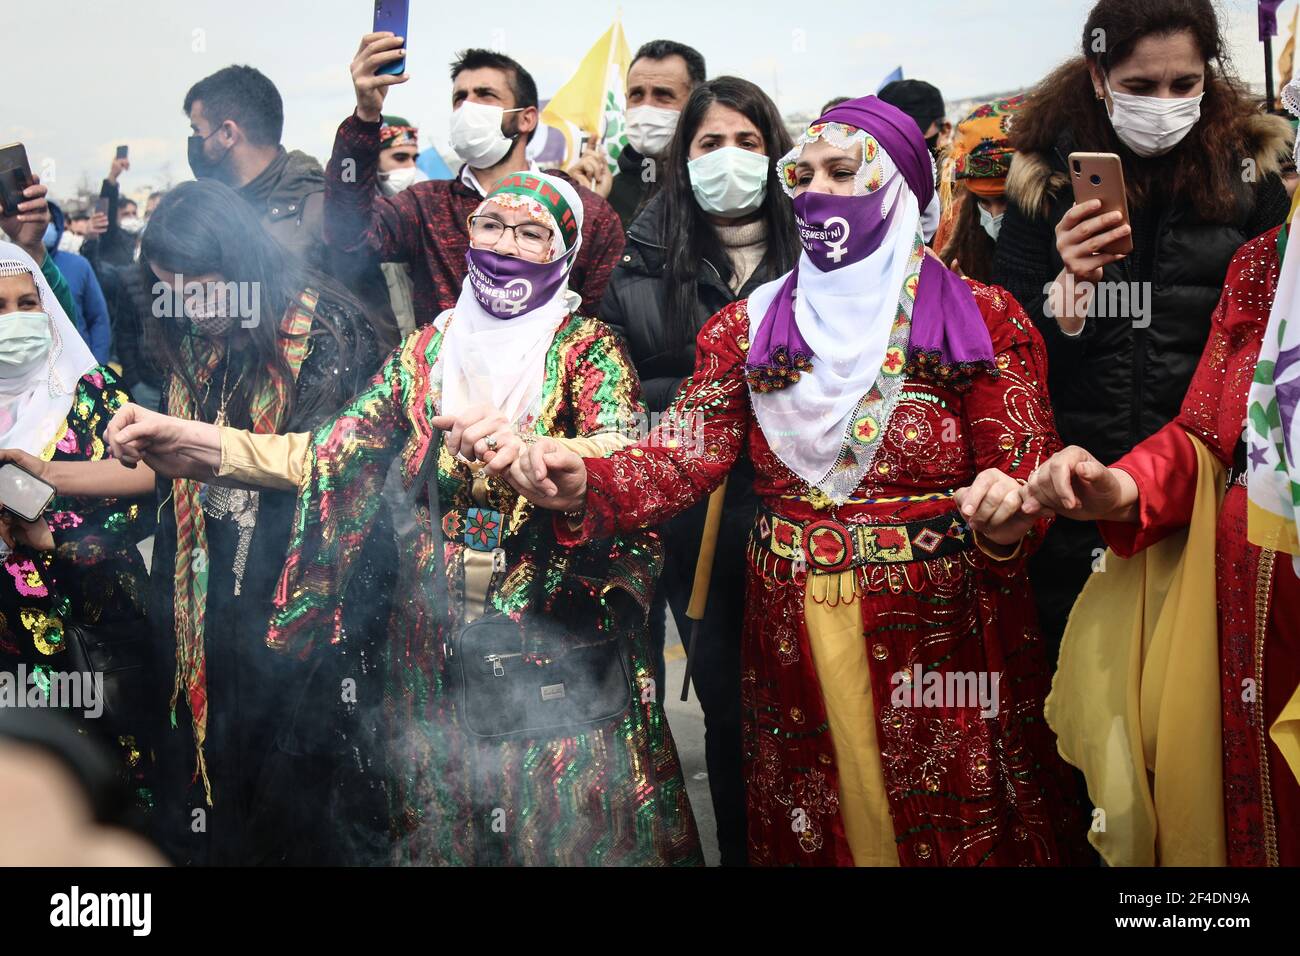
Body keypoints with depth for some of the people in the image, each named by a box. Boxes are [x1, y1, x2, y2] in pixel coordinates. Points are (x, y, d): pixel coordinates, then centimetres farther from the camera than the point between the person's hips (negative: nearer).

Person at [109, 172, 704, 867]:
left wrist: (524, 452, -44)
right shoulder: (428, 352, 7)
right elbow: (323, 457, 1)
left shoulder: (584, 347, -4)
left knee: (565, 830, 5)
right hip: (437, 648, 4)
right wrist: (184, 441, -13)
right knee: (442, 825, 15)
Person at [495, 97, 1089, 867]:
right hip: (795, 651, 3)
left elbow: (1022, 472, -7)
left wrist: (1005, 515, -31)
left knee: (961, 834, 6)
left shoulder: (982, 319, -1)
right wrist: (583, 487, -22)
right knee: (811, 833, 13)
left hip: (944, 645, -2)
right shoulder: (751, 326, 7)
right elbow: (685, 457, -3)